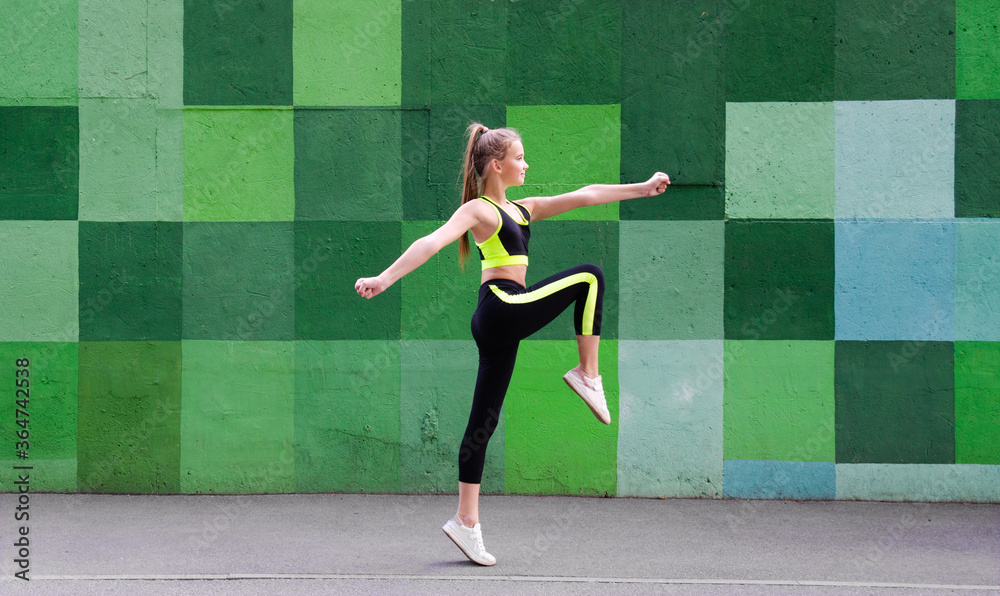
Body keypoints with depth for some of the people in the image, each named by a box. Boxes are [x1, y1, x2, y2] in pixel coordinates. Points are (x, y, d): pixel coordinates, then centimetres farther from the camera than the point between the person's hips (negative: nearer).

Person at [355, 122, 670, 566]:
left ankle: (466, 521, 6)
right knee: (588, 277, -3)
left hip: (500, 322, 8)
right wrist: (385, 278, -31)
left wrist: (641, 189, 22)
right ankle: (588, 377, -1)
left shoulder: (522, 209, 21)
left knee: (483, 423, 6)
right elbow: (432, 243, -19)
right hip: (502, 308, -8)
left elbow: (584, 196, 22)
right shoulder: (478, 210, -4)